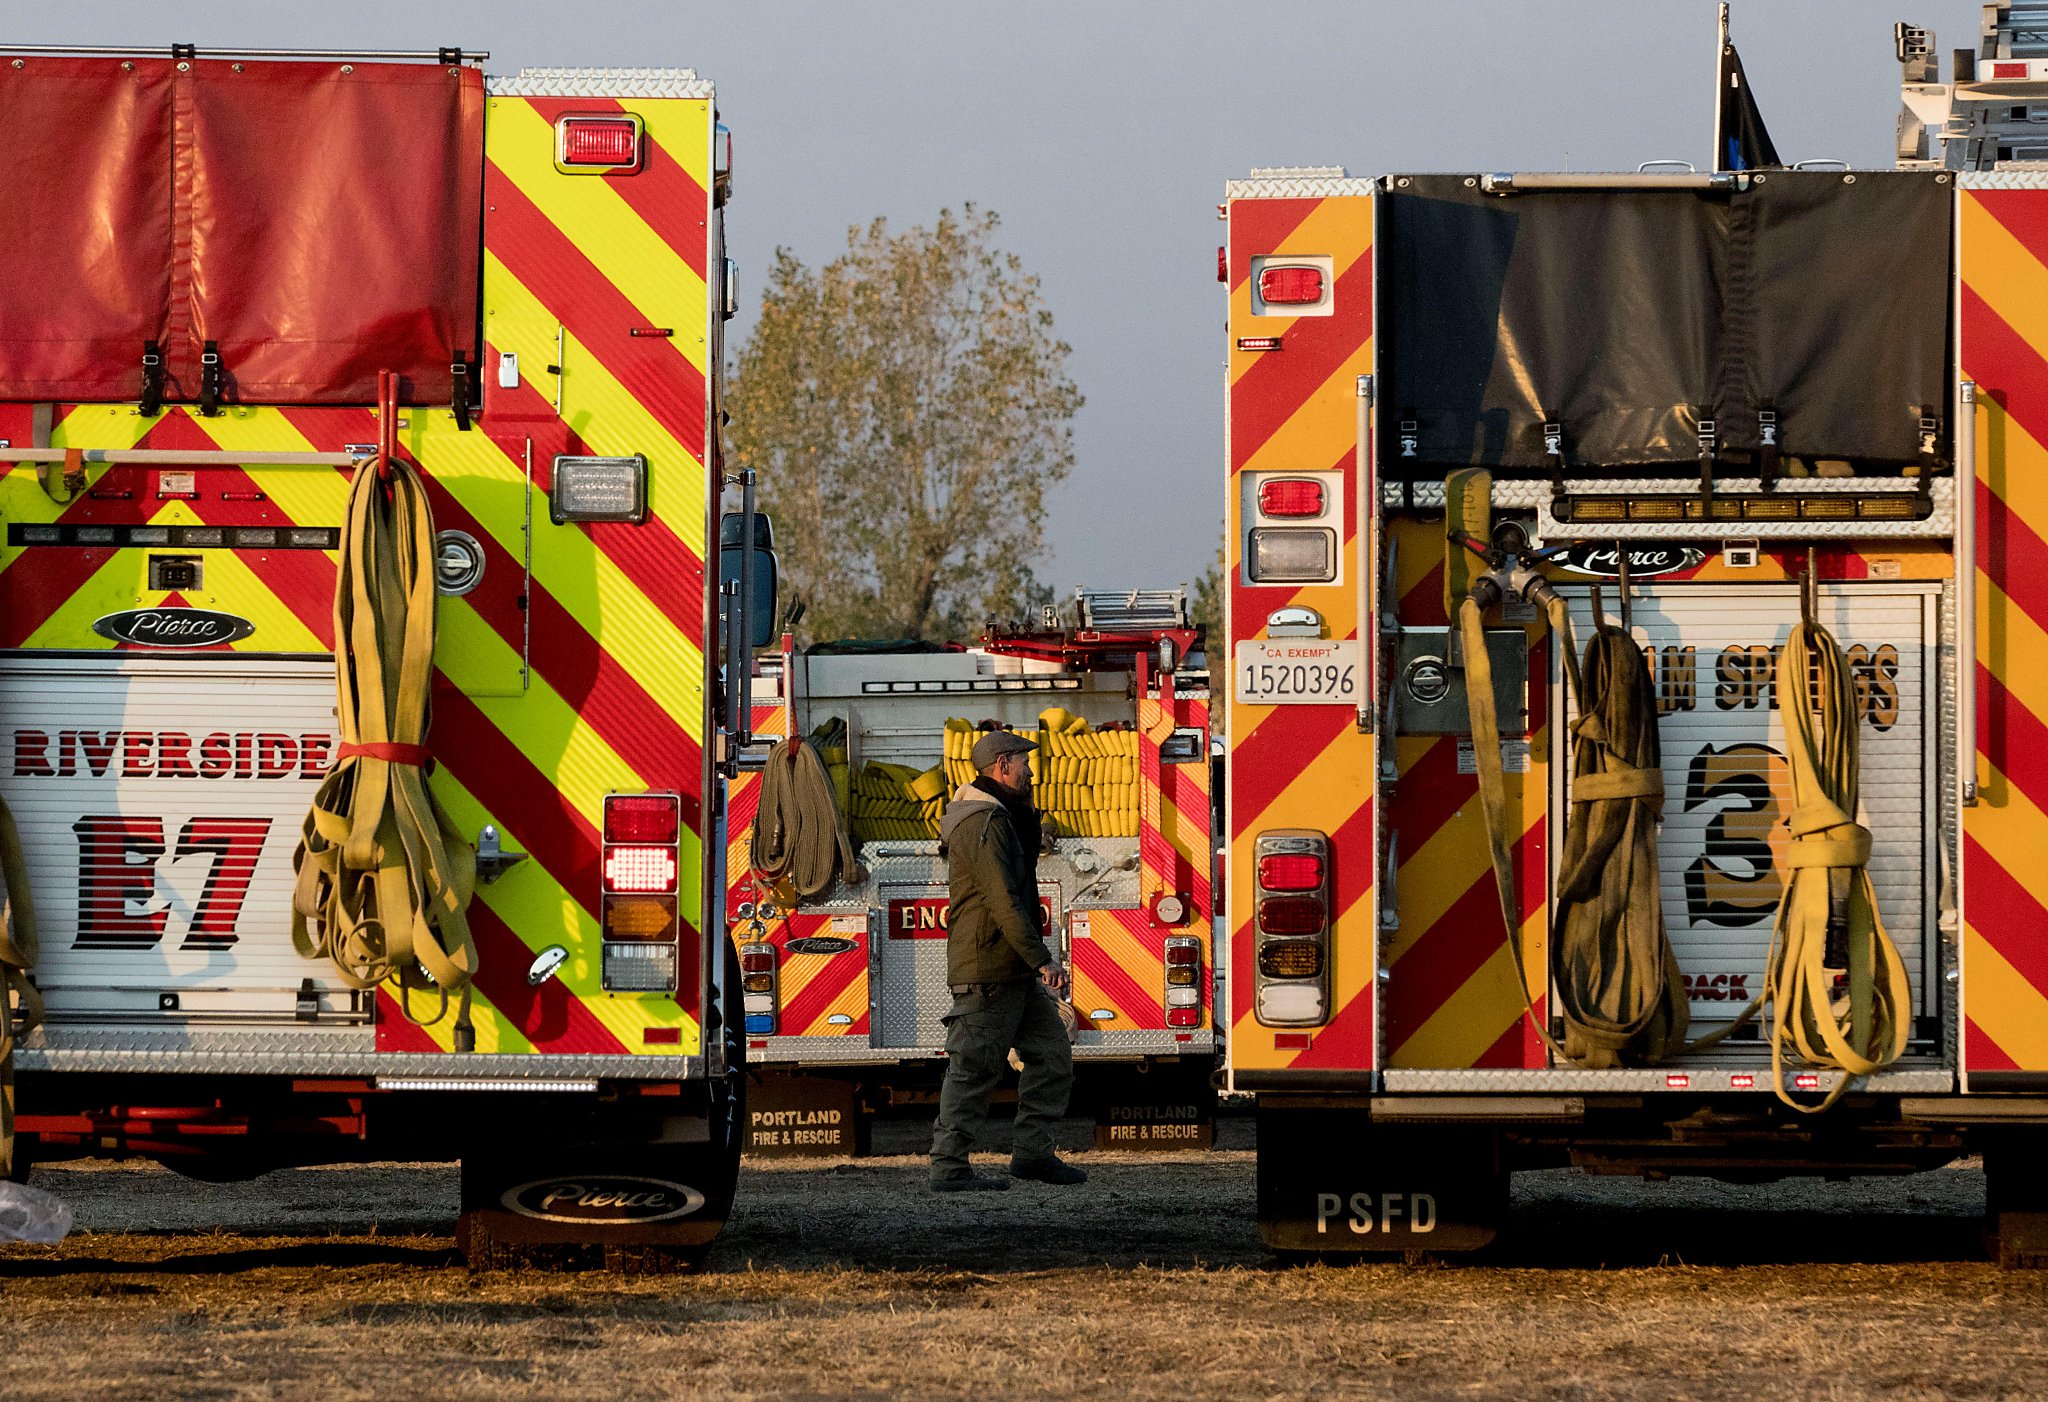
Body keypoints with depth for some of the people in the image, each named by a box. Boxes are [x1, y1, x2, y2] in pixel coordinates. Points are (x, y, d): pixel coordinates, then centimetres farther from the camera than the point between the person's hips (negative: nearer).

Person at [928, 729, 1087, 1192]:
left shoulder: (1003, 818, 17)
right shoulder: (982, 824, -17)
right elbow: (1004, 902, -23)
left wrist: (1026, 807, 14)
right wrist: (1042, 962, -24)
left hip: (1014, 973, 10)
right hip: (988, 971, -10)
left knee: (1053, 1055, 10)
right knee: (974, 1068, -7)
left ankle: (1032, 1153, 14)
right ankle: (949, 1167, -3)